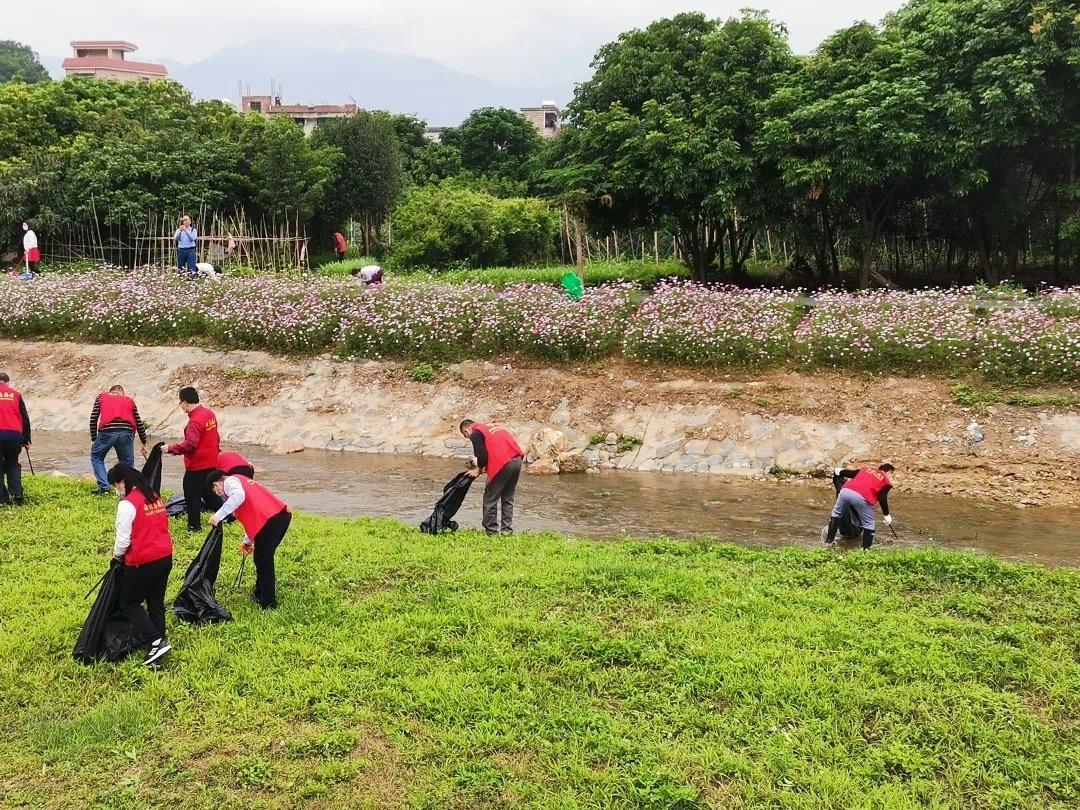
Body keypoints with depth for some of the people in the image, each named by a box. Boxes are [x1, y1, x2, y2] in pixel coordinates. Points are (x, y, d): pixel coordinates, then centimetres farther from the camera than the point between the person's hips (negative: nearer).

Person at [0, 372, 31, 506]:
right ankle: (17, 495, 0)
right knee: (13, 465, 15)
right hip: (14, 435, 2)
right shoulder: (15, 394, 10)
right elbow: (25, 418, 9)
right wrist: (26, 440, 13)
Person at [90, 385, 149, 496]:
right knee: (127, 463, 14)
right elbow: (139, 423, 28)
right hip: (126, 433, 1)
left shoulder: (101, 396, 24)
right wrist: (144, 445, 35)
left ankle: (104, 487, 8)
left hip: (107, 431, -1)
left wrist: (94, 439, 22)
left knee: (96, 457, 19)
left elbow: (93, 418, 15)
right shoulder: (129, 400, 28)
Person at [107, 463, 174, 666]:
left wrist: (117, 556, 7)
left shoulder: (127, 504, -16)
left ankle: (157, 642, -2)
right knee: (156, 604, 15)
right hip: (165, 558, 7)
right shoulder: (156, 498, 8)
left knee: (128, 603, 9)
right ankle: (158, 644, 18)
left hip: (142, 563, -7)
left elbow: (123, 539, -14)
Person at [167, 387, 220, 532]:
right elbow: (215, 437, 16)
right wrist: (217, 451, 27)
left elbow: (190, 444, -28)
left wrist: (170, 449, -21)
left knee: (192, 495, 1)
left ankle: (194, 526, 7)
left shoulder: (195, 421, -22)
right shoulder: (209, 413, 6)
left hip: (197, 466, -9)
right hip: (212, 462, 9)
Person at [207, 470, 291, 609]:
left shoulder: (229, 482, 7)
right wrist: (248, 541, 40)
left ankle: (268, 604, 11)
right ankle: (260, 594, 37)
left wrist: (218, 515, -14)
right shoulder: (242, 482, 34)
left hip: (270, 519, -9)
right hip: (283, 515, 9)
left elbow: (239, 495, -18)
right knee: (264, 559, 24)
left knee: (263, 561, 4)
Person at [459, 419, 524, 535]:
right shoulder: (491, 427, 27)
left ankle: (491, 531, 10)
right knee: (508, 498, 19)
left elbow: (482, 456, -5)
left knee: (490, 500, 6)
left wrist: (478, 470, 13)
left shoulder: (475, 434, 3)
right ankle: (507, 530, 19)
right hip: (517, 460, 8)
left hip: (503, 465, -8)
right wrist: (486, 468, 26)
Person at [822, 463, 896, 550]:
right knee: (869, 525, 14)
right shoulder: (886, 481, 18)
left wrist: (840, 471, 54)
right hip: (861, 497, -5)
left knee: (836, 513, 29)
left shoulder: (866, 469, 30)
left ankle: (829, 540, 36)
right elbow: (882, 499, 7)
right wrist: (887, 515, 16)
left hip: (846, 491, 5)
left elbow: (846, 473, 33)